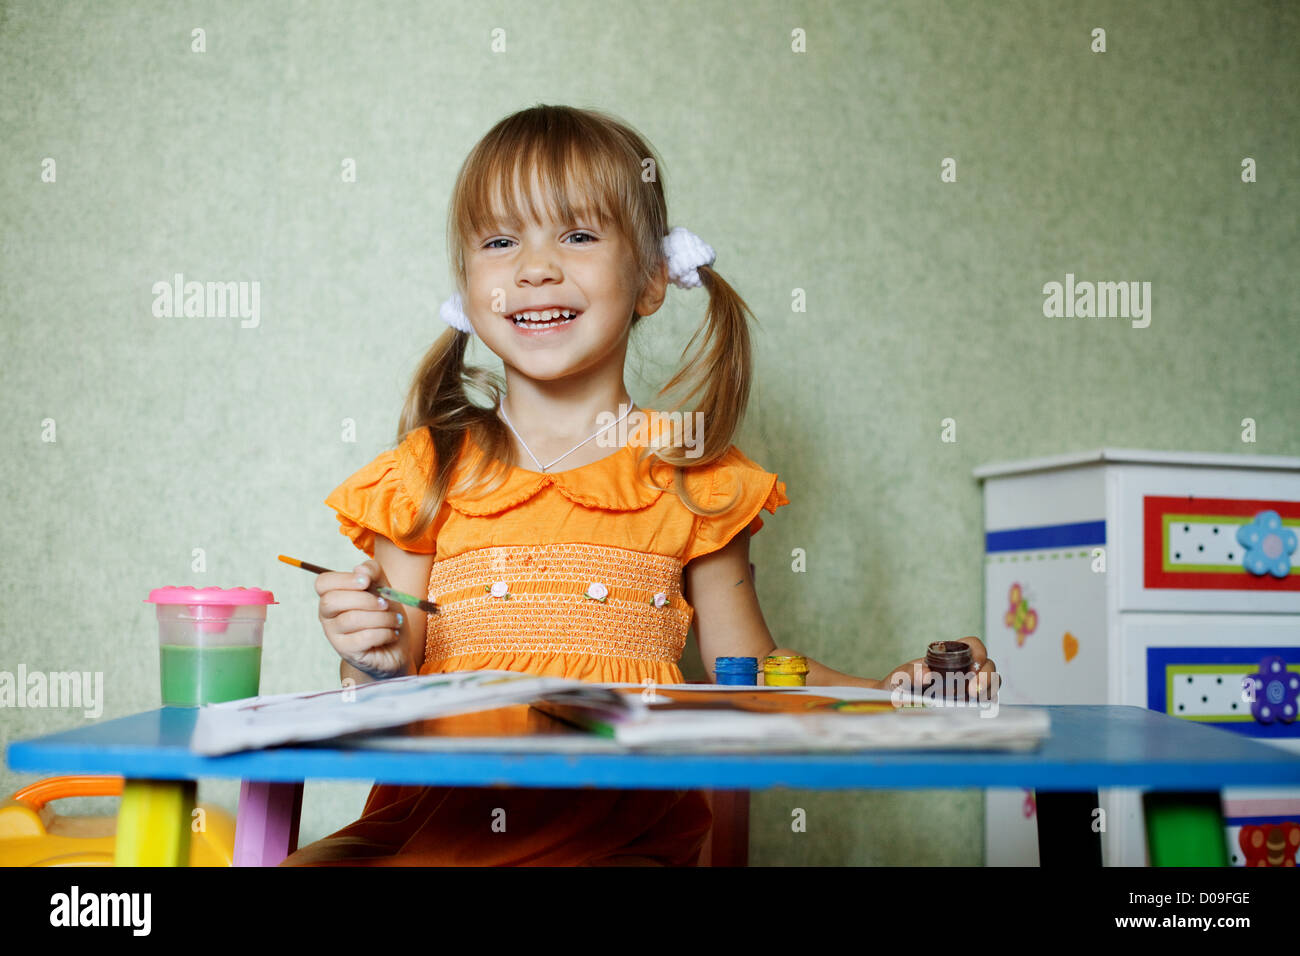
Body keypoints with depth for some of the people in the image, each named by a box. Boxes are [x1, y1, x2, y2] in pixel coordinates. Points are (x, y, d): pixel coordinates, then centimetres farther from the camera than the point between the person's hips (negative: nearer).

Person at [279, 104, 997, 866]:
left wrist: (887, 692, 0)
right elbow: (393, 700, 10)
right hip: (436, 818, 0)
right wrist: (377, 657, -12)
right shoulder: (426, 476, 7)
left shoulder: (690, 476, 6)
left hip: (622, 830, 1)